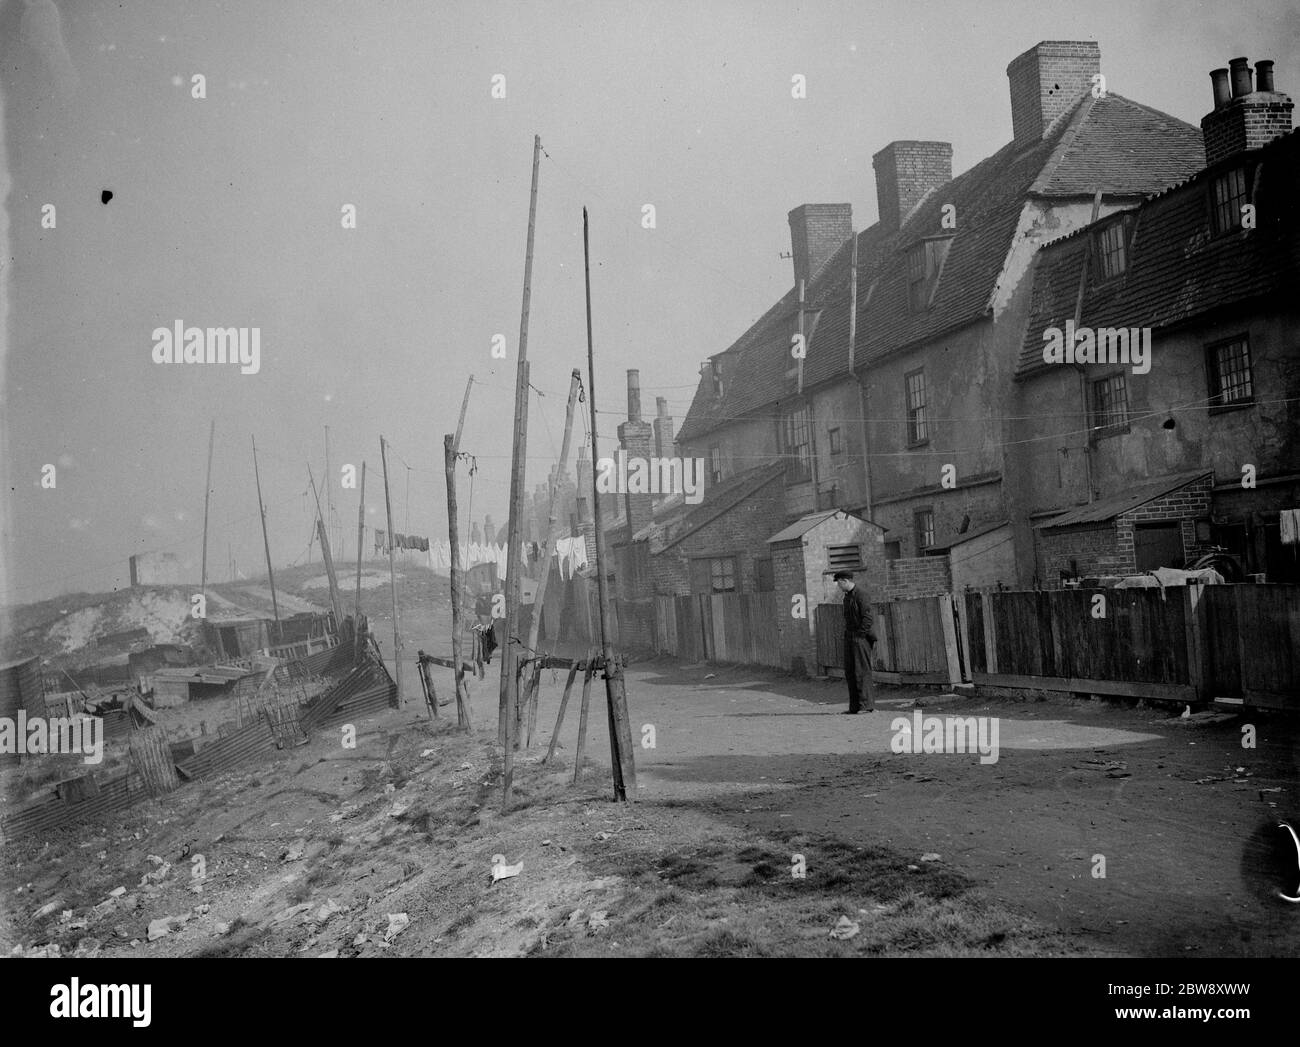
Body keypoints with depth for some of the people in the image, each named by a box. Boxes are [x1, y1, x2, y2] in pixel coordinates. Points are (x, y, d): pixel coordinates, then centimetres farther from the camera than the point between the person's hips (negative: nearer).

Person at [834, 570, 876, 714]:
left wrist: (860, 633, -16)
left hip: (860, 637, -9)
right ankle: (854, 707, 12)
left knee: (862, 671, -9)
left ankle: (867, 704, -6)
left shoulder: (860, 594, -13)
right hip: (849, 637, 9)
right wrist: (848, 634, 14)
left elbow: (869, 617, -18)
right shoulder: (847, 595, 16)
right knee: (850, 672, 9)